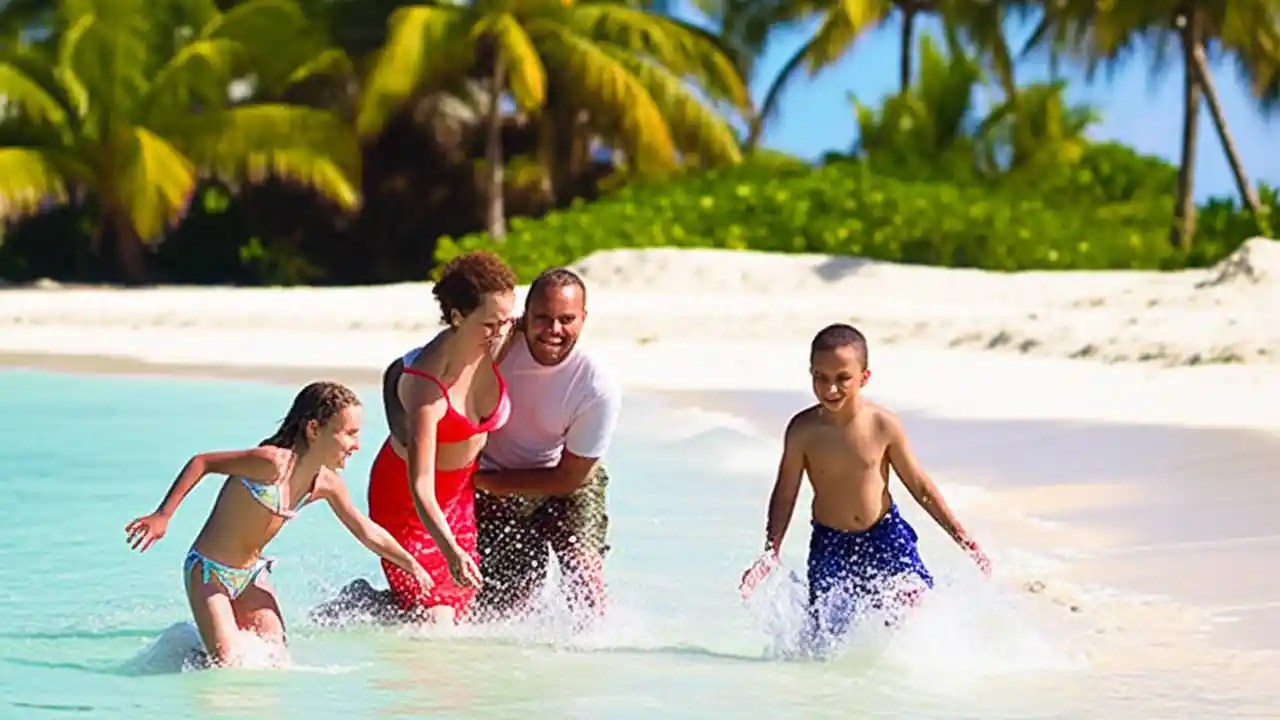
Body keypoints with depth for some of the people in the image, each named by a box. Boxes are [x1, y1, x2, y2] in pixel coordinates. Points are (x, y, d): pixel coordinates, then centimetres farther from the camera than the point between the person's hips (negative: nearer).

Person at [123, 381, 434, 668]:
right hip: (209, 571, -7)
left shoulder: (326, 483, -5)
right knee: (230, 664, -11)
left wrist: (413, 566, 7)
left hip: (251, 574, 7)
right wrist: (163, 516, -21)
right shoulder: (273, 463, -28)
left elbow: (367, 532, 8)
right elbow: (202, 462, -20)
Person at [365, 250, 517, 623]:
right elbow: (419, 488, -38)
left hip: (461, 492, 7)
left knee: (458, 609, 11)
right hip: (405, 496, -6)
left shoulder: (496, 349, -17)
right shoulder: (425, 385, -35)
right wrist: (451, 551, -50)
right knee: (434, 623, -8)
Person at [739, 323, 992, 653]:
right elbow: (785, 493, -4)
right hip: (830, 543, 0)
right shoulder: (803, 430, -14)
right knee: (825, 636, -3)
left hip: (884, 534, 0)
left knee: (914, 603, -17)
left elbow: (919, 485, -2)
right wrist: (771, 552, -14)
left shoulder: (884, 425, -13)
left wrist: (962, 537, -1)